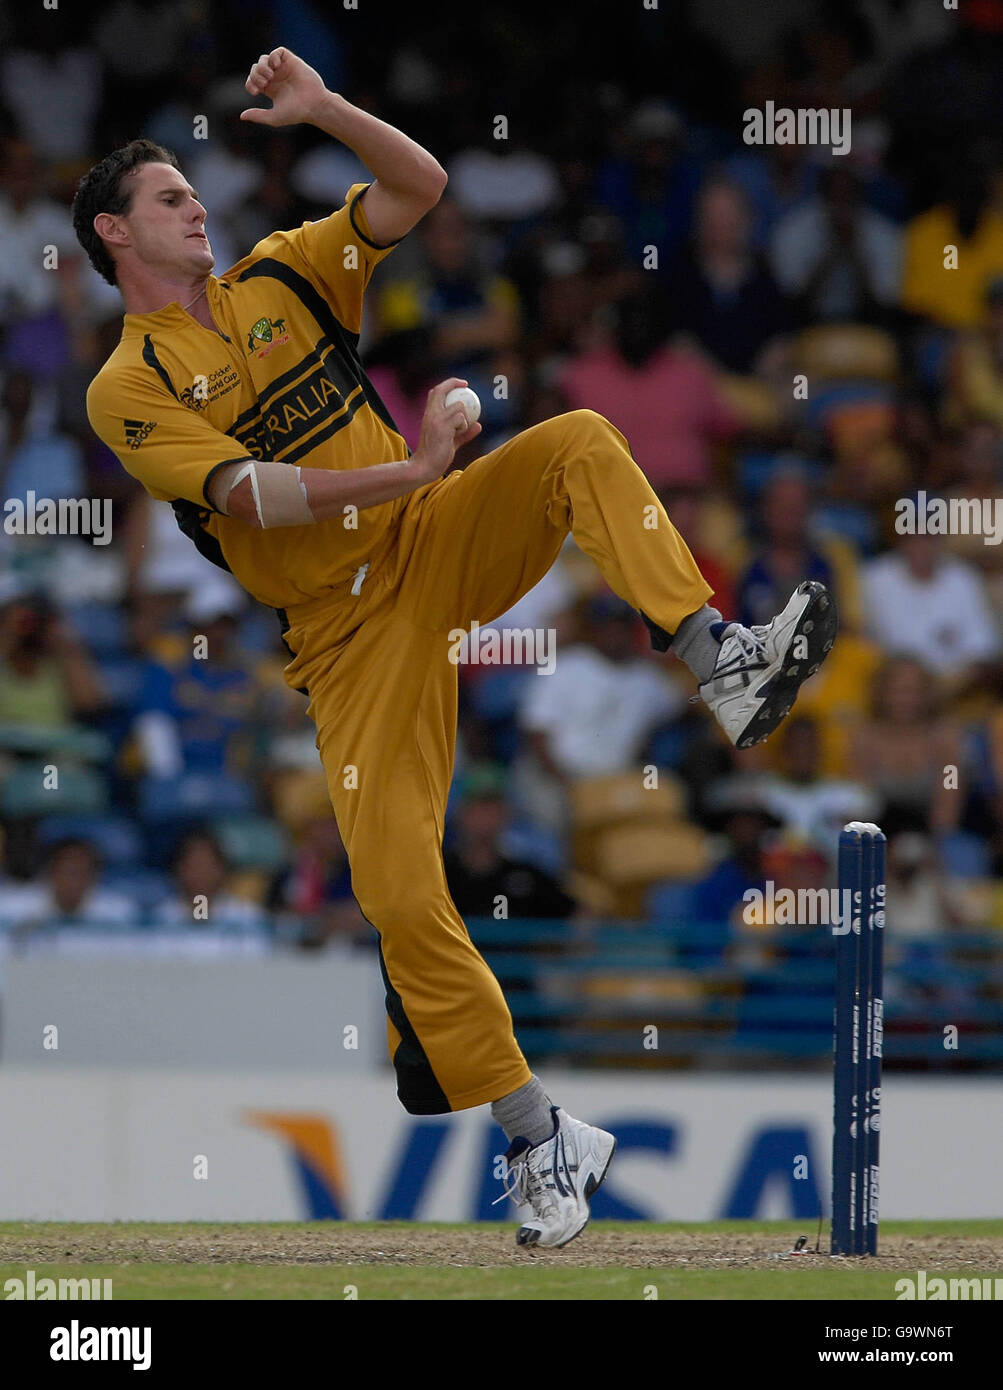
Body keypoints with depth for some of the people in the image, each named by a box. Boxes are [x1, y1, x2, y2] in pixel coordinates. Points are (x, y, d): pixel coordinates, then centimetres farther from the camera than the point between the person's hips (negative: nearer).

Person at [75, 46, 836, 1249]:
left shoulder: (278, 276, 10)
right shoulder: (130, 390, -5)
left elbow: (420, 187, 7)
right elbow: (246, 494, -19)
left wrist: (322, 110, -8)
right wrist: (407, 471, -27)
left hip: (438, 545, 4)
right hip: (348, 629, -4)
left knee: (580, 443, -24)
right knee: (398, 893, -13)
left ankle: (721, 662, -37)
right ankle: (537, 1137, -4)